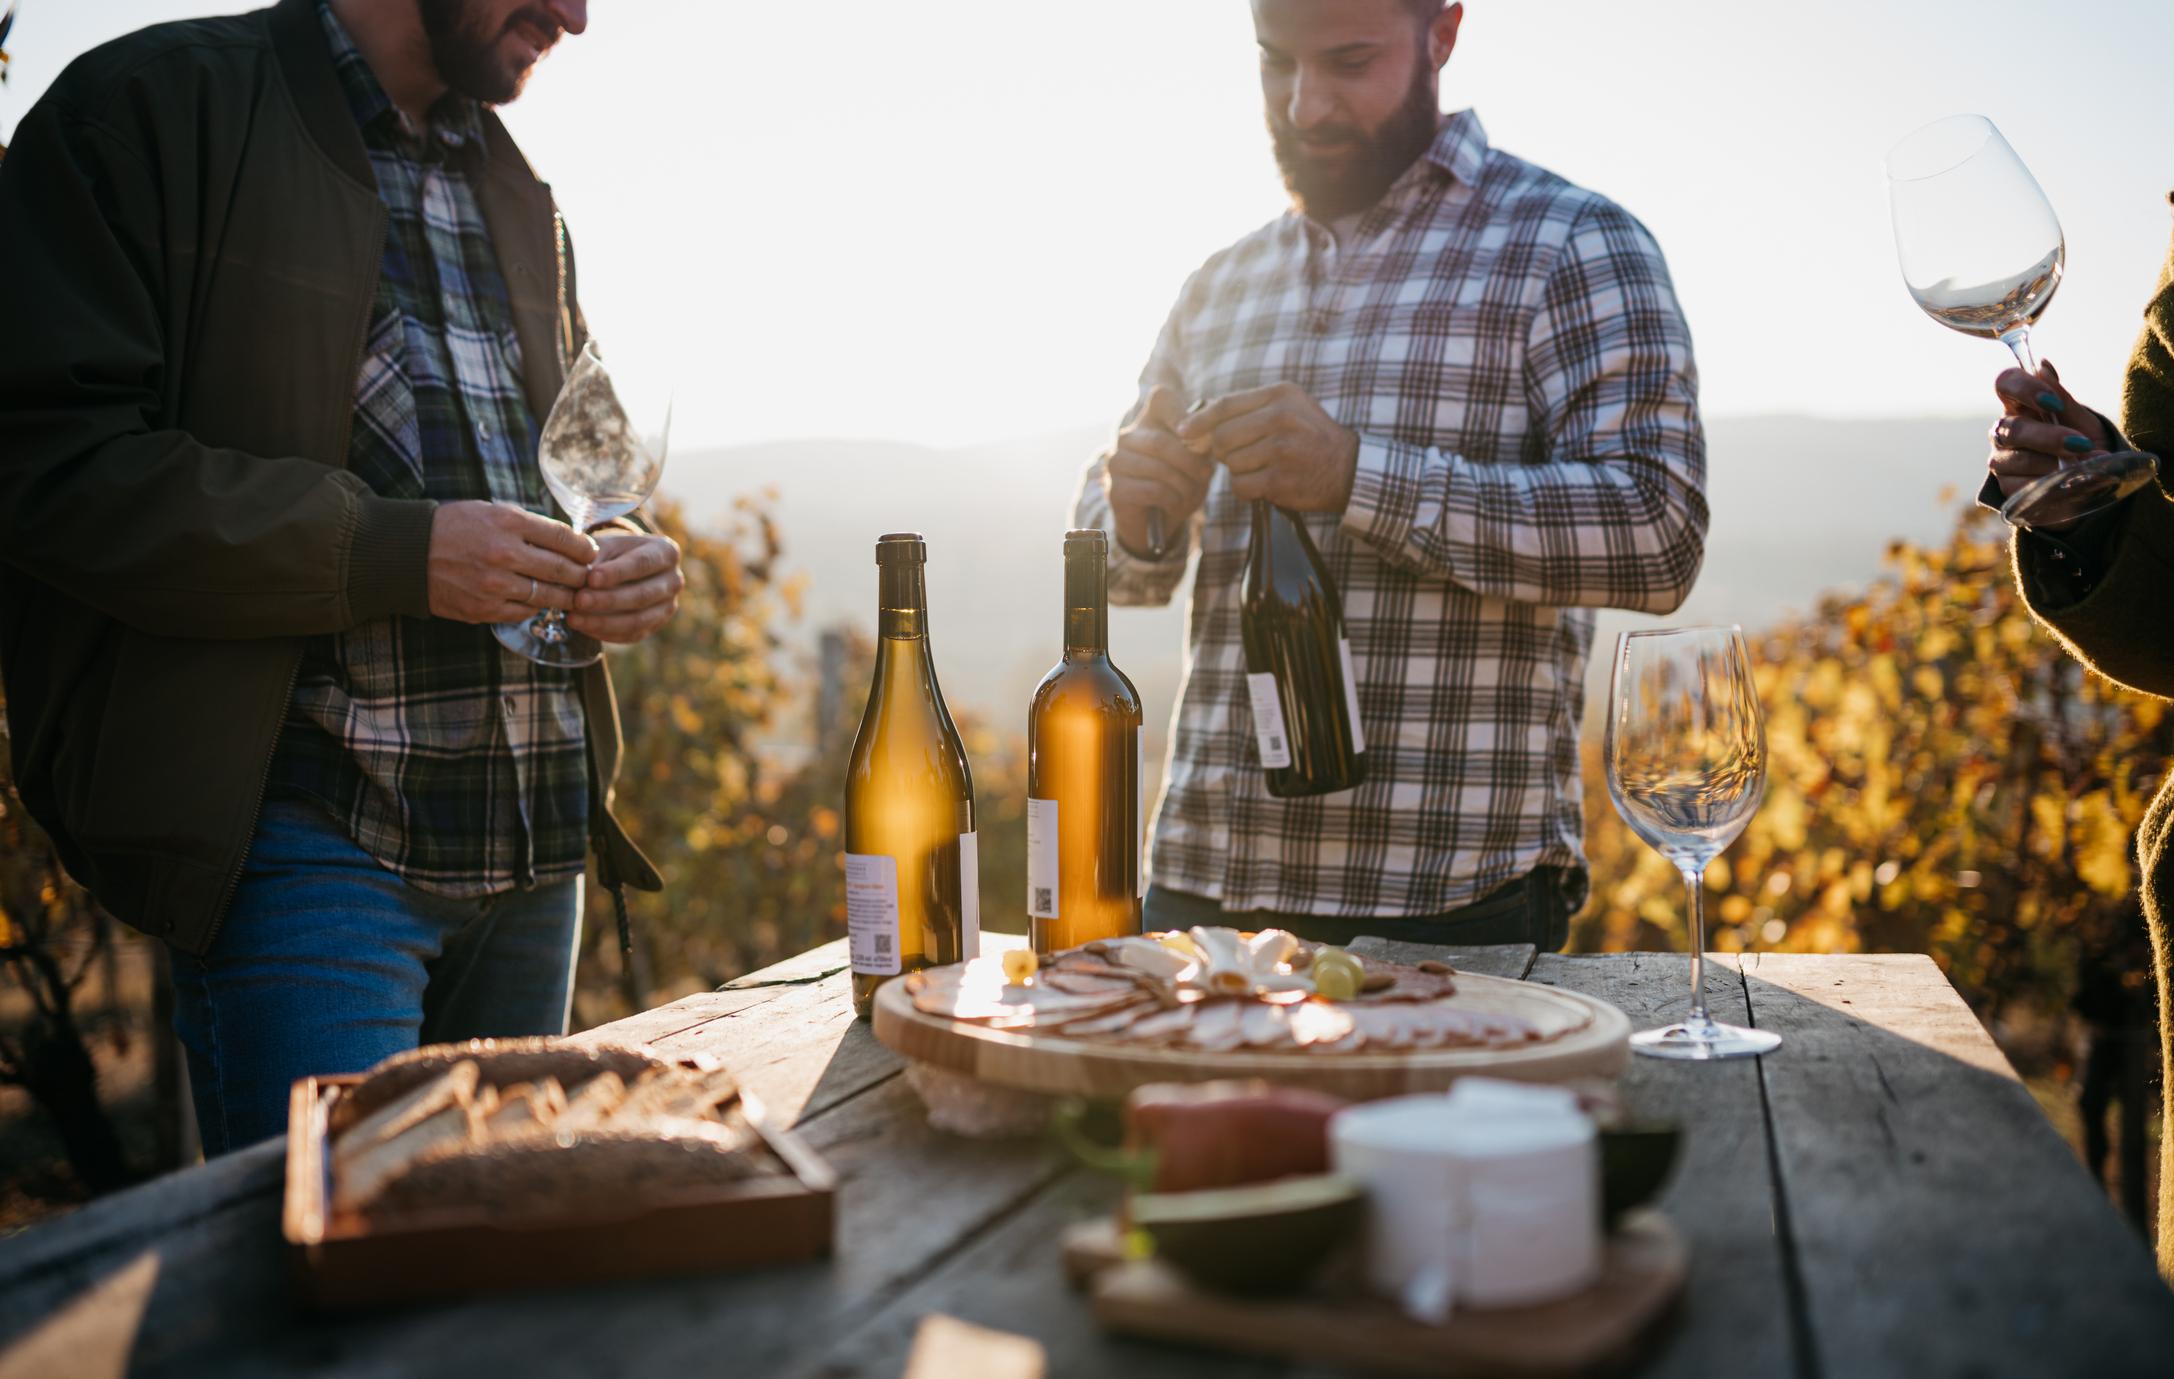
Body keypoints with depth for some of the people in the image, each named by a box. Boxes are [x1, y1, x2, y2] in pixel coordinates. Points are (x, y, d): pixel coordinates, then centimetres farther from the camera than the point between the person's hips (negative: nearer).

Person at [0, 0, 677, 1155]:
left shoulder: (521, 201, 18)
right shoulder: (154, 107, -3)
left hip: (540, 848, 7)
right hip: (316, 844, -6)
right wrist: (398, 553, -19)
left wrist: (616, 566, 4)